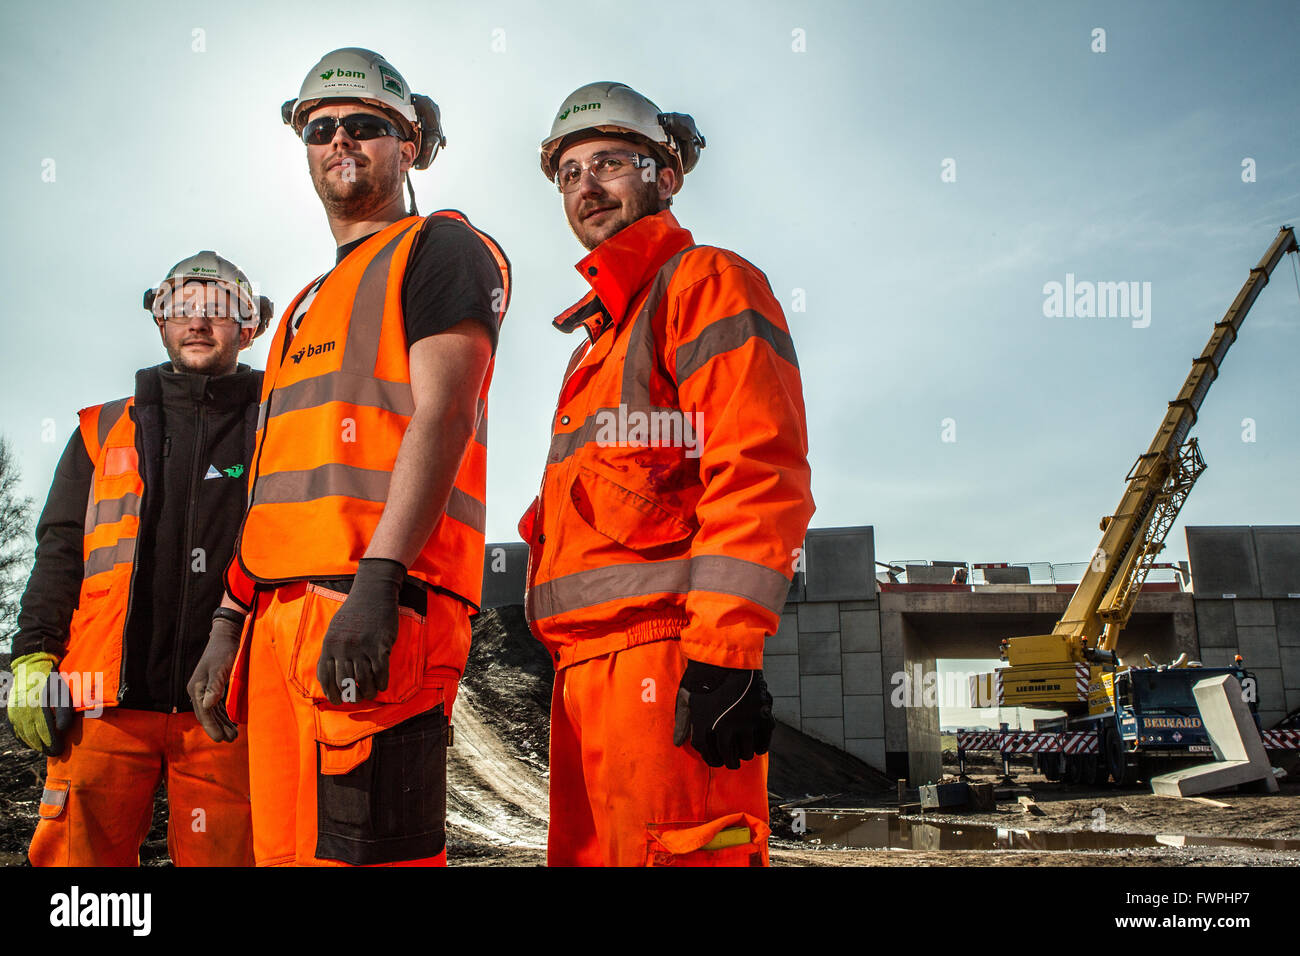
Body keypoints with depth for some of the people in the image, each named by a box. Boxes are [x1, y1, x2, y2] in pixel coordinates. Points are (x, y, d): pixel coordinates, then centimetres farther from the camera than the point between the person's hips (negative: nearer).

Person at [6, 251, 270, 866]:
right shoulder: (104, 430, 19)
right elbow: (60, 552, 15)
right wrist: (33, 658, 3)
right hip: (111, 699, 2)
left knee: (220, 854, -2)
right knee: (78, 851, -2)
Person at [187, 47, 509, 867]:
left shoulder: (440, 248, 4)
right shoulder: (309, 305, 29)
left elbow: (442, 415, -11)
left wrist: (377, 579, -22)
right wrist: (230, 621, 20)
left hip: (377, 609, -8)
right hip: (281, 613, 9)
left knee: (362, 846, -10)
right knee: (285, 848, 10)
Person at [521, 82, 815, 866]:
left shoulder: (710, 283, 1)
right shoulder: (602, 336, 28)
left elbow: (762, 472, -14)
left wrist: (724, 653, -22)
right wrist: (574, 663, 20)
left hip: (667, 657, -9)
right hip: (587, 668, 9)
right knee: (586, 852, 13)